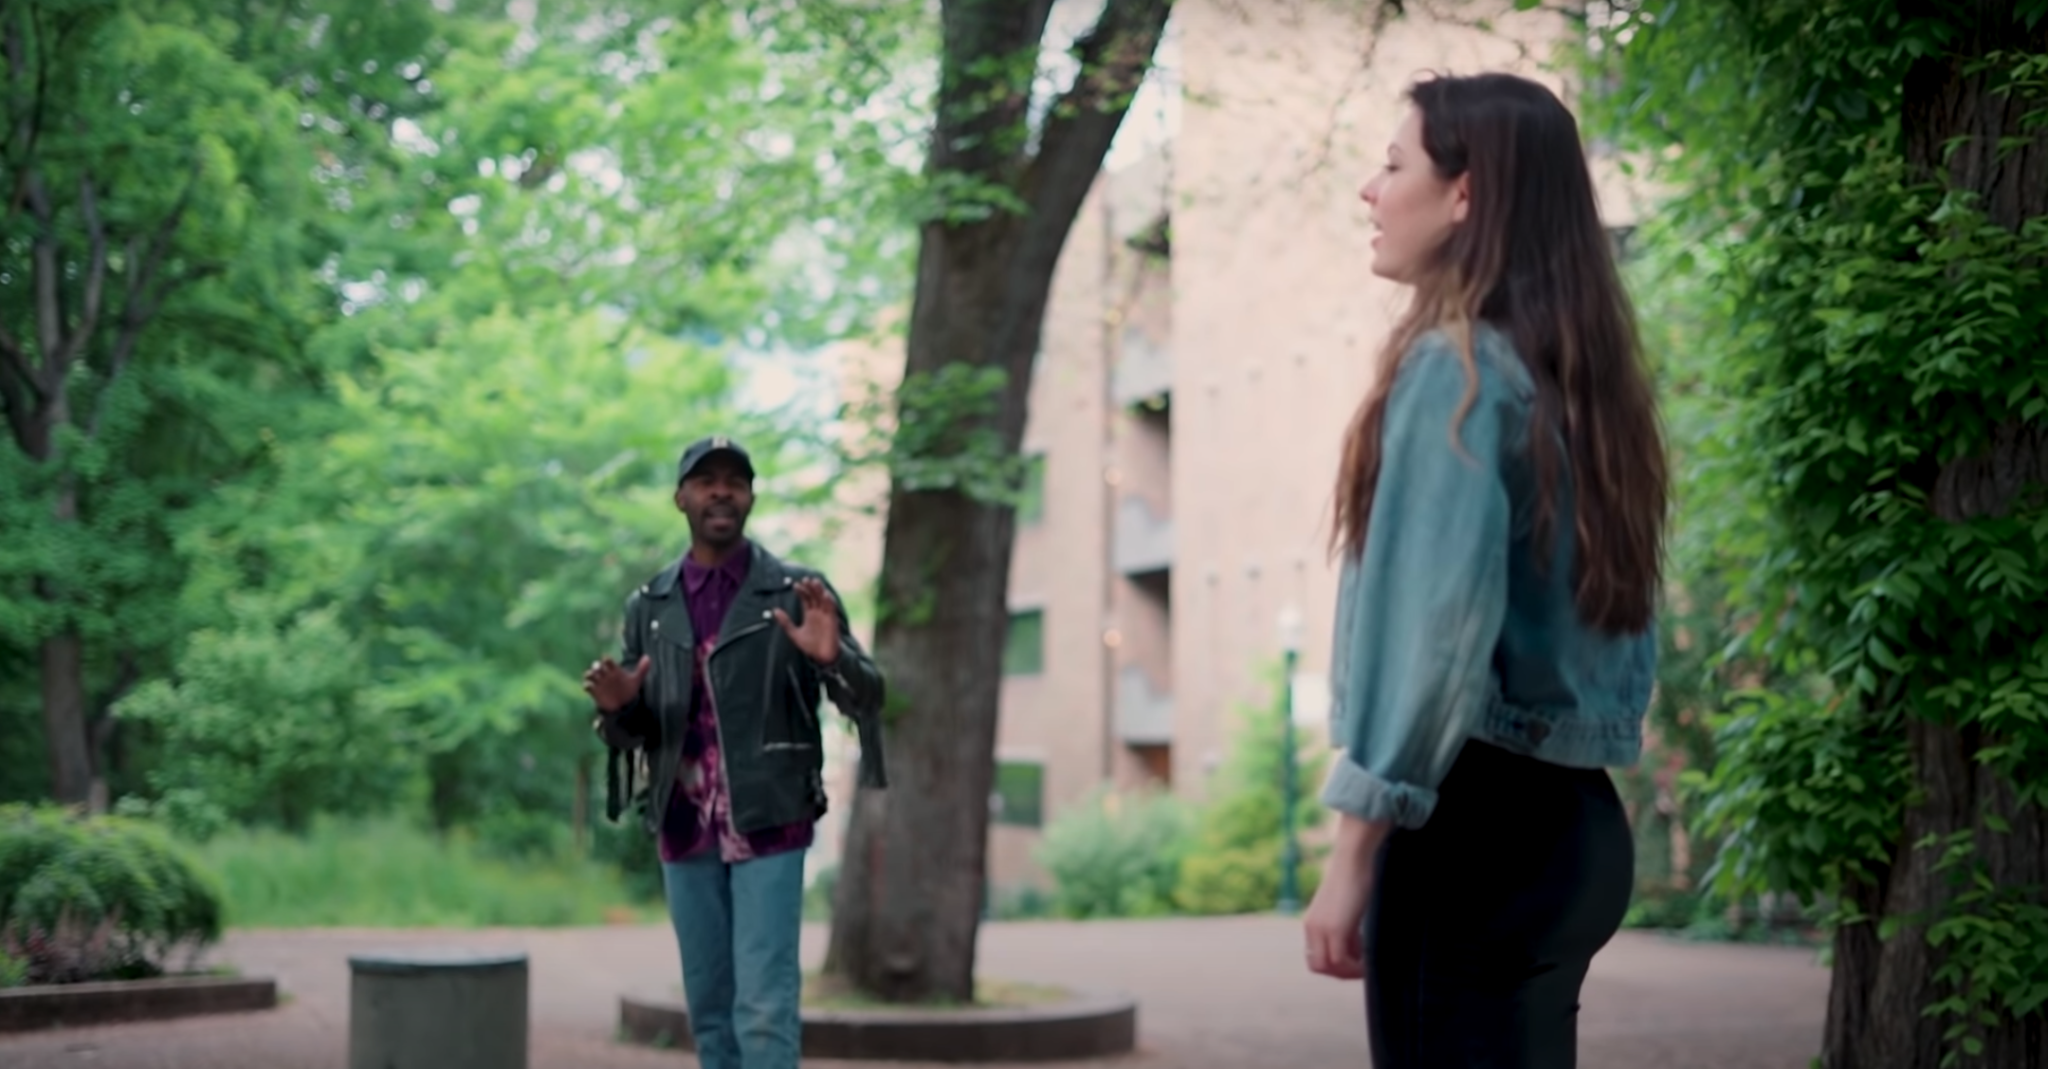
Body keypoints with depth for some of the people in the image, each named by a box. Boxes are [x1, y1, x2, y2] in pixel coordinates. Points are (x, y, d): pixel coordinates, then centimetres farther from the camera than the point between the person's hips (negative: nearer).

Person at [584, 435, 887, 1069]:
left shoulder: (798, 593, -1)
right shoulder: (648, 608, 8)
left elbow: (866, 698, -5)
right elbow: (633, 733, 11)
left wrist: (833, 658, -27)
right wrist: (617, 707, -13)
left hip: (770, 830, -3)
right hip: (685, 835, 4)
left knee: (765, 1008, -9)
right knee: (709, 1010, 10)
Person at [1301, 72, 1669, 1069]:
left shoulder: (1456, 365, -11)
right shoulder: (1580, 376, 13)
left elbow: (1438, 621, -20)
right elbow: (1624, 618, 18)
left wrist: (1353, 852, -18)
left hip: (1476, 818, -9)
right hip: (1574, 819, 9)